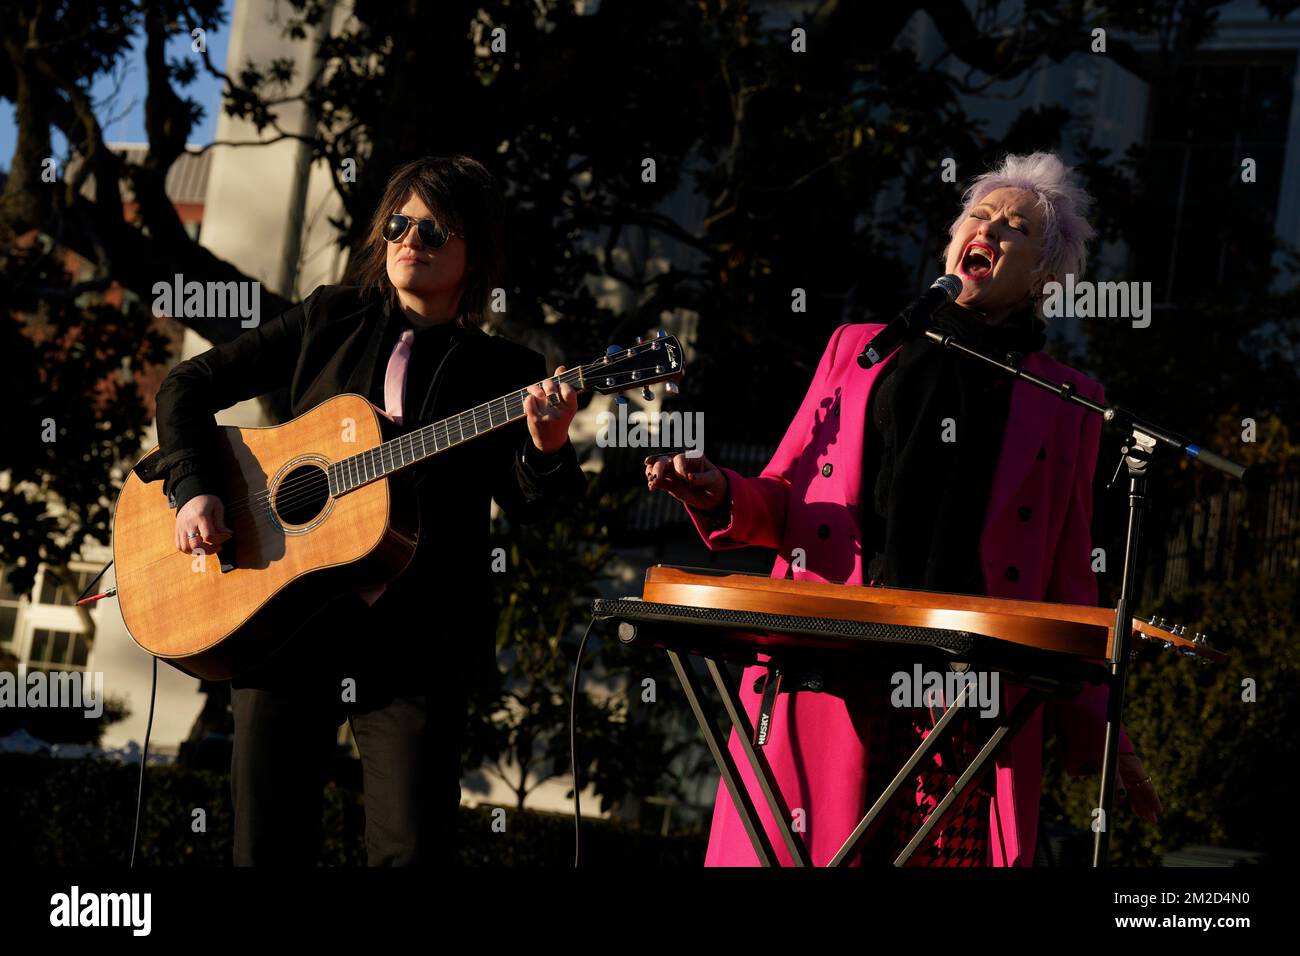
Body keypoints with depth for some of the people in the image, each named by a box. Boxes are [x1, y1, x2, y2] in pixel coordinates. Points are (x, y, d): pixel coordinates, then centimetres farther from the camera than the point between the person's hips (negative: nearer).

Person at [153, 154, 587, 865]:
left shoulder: (506, 372, 7)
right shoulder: (330, 321, 10)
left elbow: (524, 507, -4)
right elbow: (188, 386, 12)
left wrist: (547, 448, -25)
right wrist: (194, 491, -3)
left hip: (414, 643, -2)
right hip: (280, 619, 2)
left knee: (412, 848, -12)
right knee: (267, 844, 3)